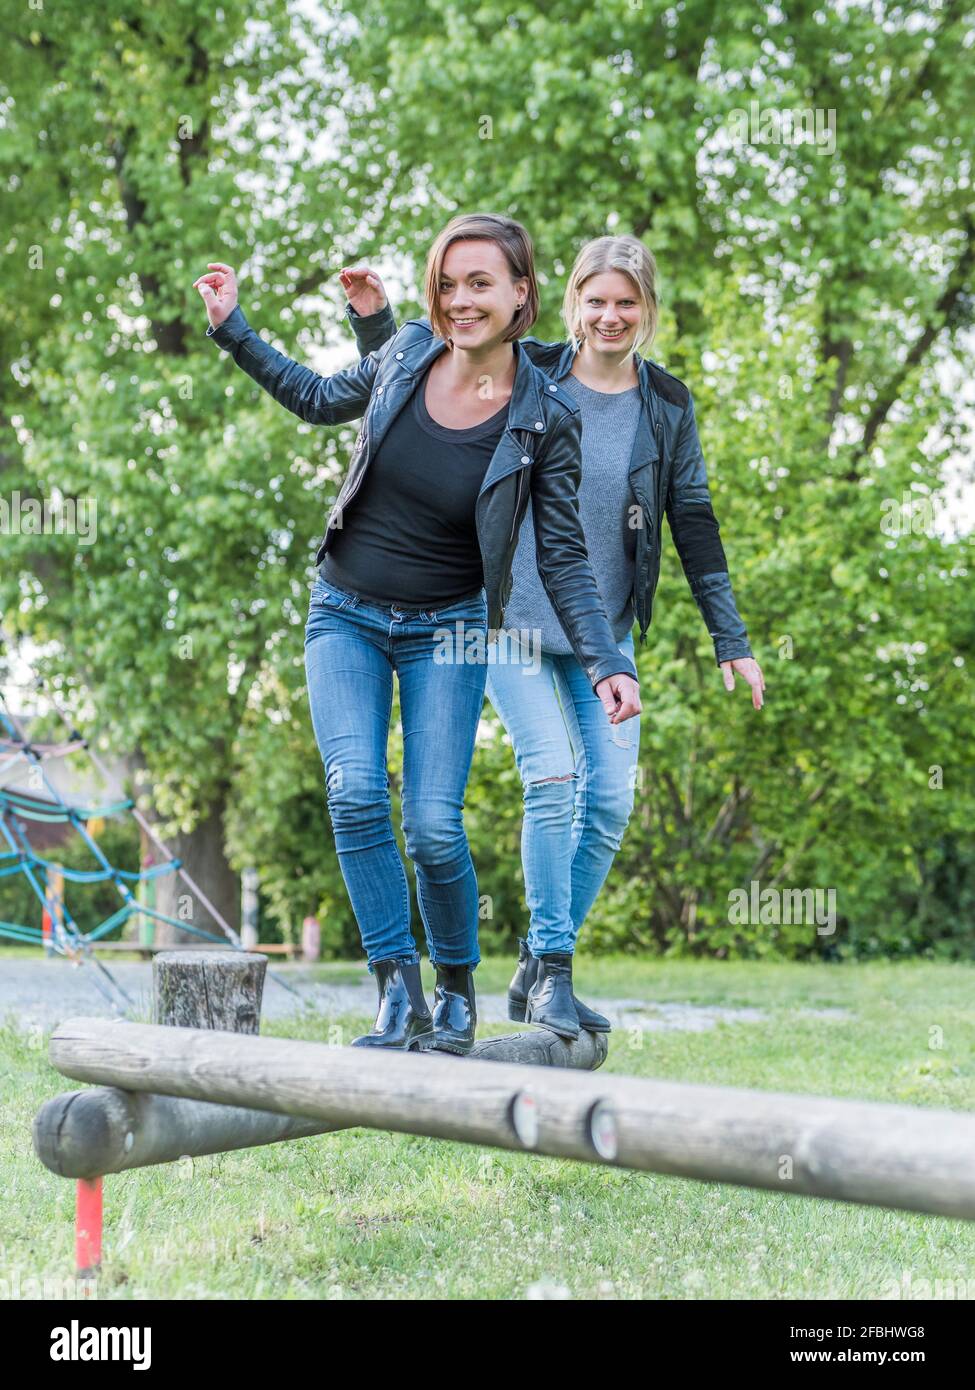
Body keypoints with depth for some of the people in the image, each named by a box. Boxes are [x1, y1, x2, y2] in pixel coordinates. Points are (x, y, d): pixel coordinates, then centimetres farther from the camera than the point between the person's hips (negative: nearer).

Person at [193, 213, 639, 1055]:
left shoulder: (547, 420, -10)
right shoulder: (408, 352, -3)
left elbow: (564, 558, -6)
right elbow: (322, 400, 17)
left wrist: (606, 664, -16)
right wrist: (231, 326, 16)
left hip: (446, 634, -2)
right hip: (345, 616, 3)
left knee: (434, 828, -9)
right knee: (355, 795, -16)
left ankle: (458, 992, 17)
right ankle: (398, 996, -3)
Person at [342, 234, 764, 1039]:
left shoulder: (668, 406, 6)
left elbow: (694, 524, 9)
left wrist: (732, 641, 6)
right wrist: (372, 314, -7)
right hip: (512, 618, -3)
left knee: (612, 799, -3)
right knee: (552, 777, -17)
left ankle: (536, 970, 12)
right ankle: (553, 971, -5)